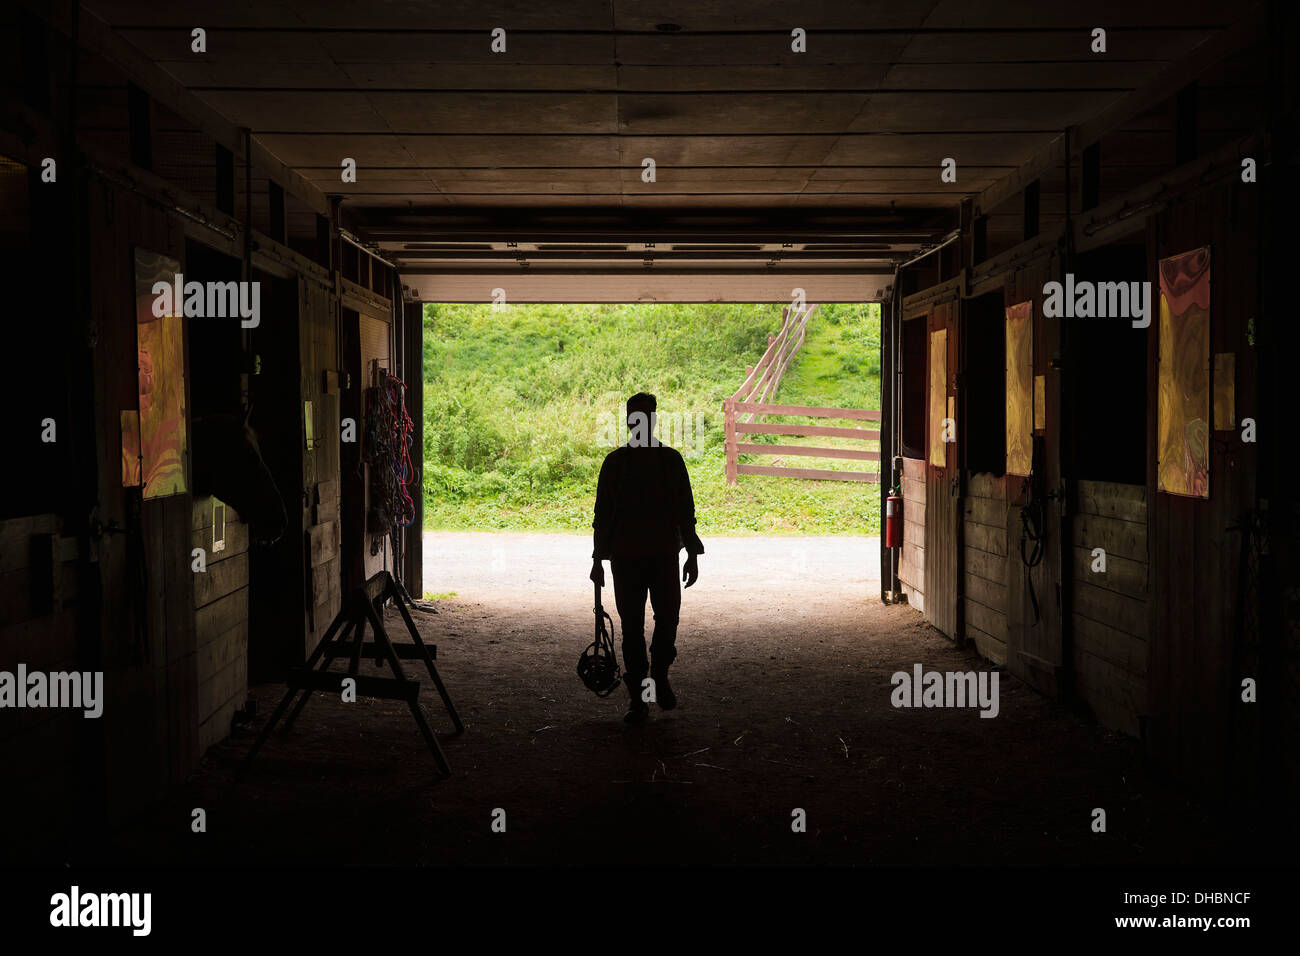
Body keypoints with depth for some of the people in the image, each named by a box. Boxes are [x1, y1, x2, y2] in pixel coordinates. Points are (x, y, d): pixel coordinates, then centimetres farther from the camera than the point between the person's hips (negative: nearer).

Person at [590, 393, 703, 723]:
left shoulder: (672, 460, 5)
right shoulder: (615, 462, 3)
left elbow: (685, 510, 9)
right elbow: (603, 513, 5)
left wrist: (693, 554, 5)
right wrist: (598, 558, 3)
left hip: (665, 554, 1)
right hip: (626, 557, -1)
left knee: (668, 617, -2)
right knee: (632, 625, 1)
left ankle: (660, 676, 24)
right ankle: (637, 697, 10)